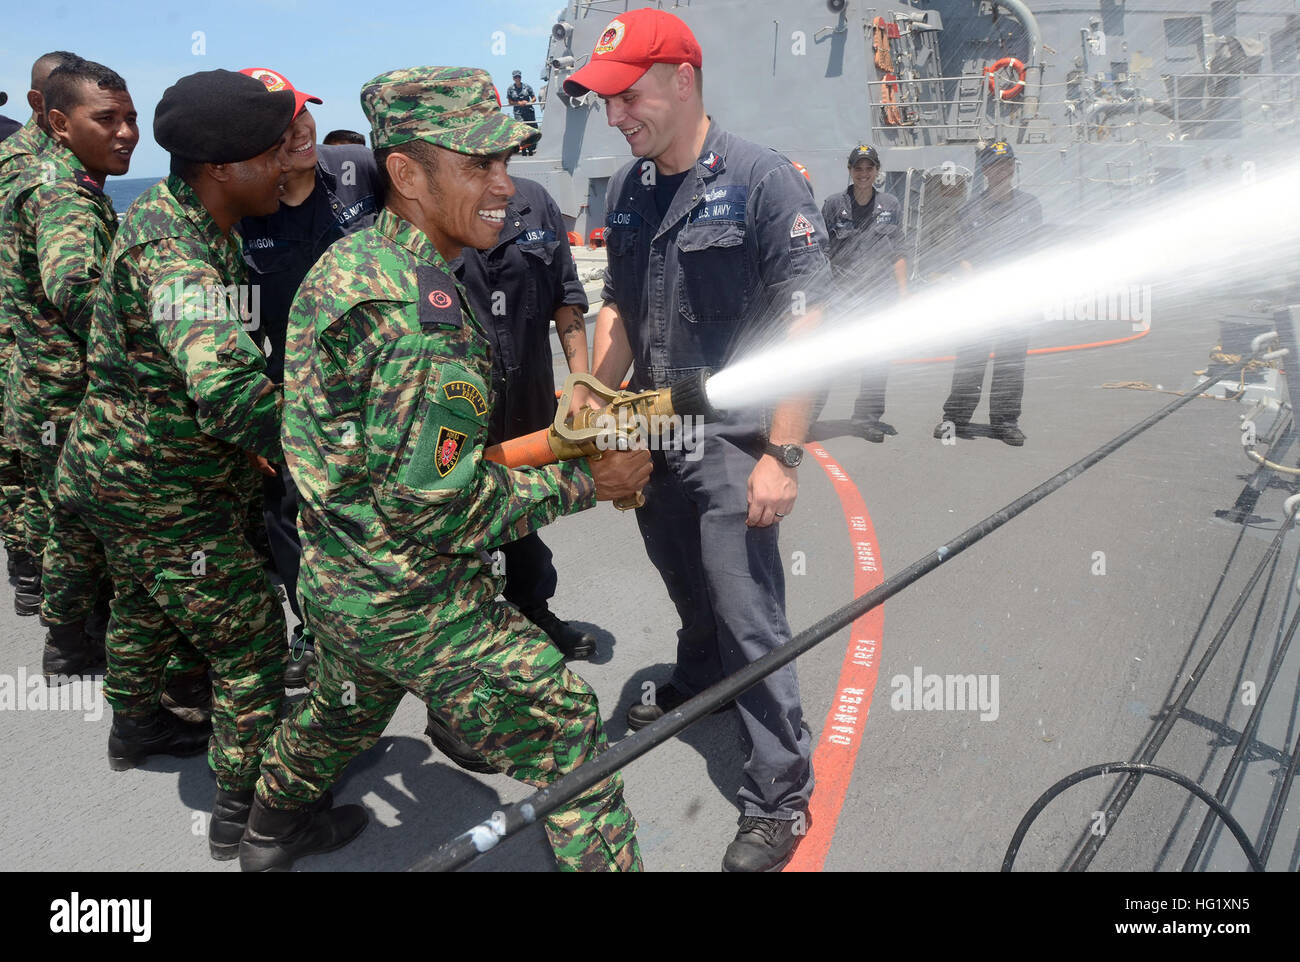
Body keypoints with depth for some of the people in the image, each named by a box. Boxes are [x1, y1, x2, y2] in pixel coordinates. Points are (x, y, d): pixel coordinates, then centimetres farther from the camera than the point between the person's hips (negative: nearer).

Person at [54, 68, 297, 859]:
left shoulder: (177, 214, 1)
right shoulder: (173, 256, -29)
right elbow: (229, 391, -43)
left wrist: (255, 439, 6)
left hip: (124, 465, 10)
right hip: (162, 491, -10)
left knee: (146, 600, 29)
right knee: (250, 634, 0)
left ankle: (137, 725, 53)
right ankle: (245, 808, 12)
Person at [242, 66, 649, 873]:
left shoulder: (352, 261, 3)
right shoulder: (418, 309, -28)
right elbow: (436, 506, -27)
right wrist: (584, 481, -19)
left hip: (338, 578, 10)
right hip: (411, 600, -10)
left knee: (347, 708, 34)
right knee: (566, 730, 1)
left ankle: (274, 832, 59)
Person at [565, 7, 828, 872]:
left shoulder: (764, 180, -14)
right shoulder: (626, 191, 5)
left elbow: (806, 325, -17)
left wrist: (783, 455, -21)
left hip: (731, 443, -6)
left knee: (751, 621, -1)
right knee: (688, 591, 23)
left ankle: (781, 799, 14)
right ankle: (696, 687, 50)